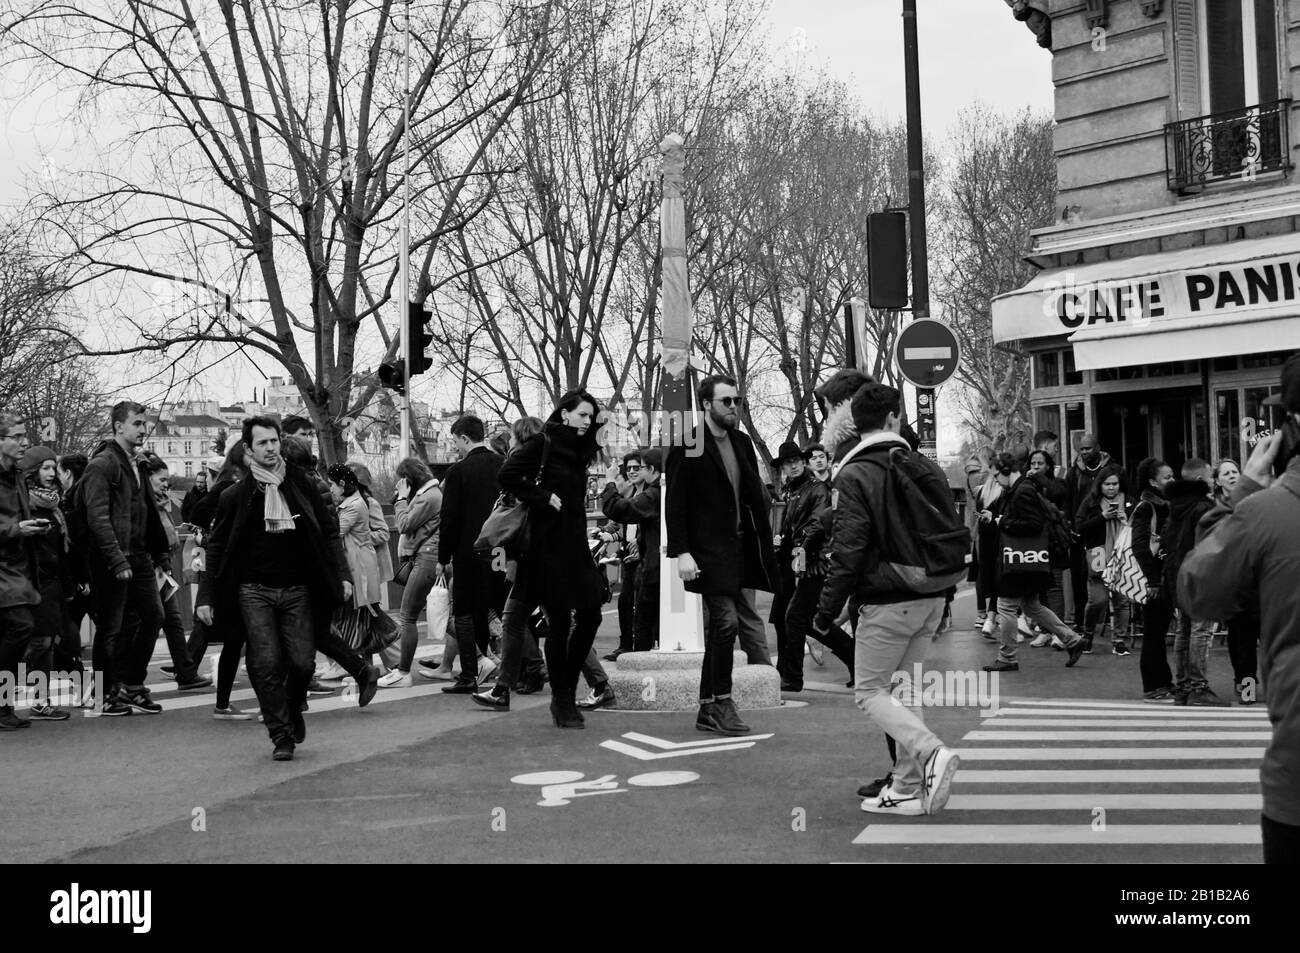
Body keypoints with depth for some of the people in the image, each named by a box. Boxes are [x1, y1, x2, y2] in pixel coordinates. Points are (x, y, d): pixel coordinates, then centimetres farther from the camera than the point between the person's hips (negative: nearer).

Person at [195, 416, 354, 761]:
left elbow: (329, 532, 10)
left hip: (297, 590, 1)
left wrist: (342, 575, -1)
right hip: (254, 590, -1)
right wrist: (206, 597, 1)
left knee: (302, 661, -4)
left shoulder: (301, 487, 5)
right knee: (266, 664, -8)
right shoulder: (235, 496, 2)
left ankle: (294, 709, 27)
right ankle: (281, 736, 3)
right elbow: (217, 548, 6)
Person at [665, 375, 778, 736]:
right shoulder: (687, 447, -7)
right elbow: (675, 504, -10)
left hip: (739, 550, 7)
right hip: (708, 552, -7)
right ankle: (722, 702, -4)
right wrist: (682, 553, -17)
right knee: (727, 622, -15)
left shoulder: (742, 443, 15)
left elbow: (755, 497, 15)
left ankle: (707, 710, 16)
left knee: (718, 629, 10)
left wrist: (763, 545, 7)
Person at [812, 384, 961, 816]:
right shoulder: (926, 468, 7)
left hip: (887, 602, -6)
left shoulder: (854, 475, -11)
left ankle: (931, 752, -16)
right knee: (904, 689, 15)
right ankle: (909, 789, 15)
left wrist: (826, 613, -7)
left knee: (870, 691, 4)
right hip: (932, 600, 6)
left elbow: (848, 552, -15)